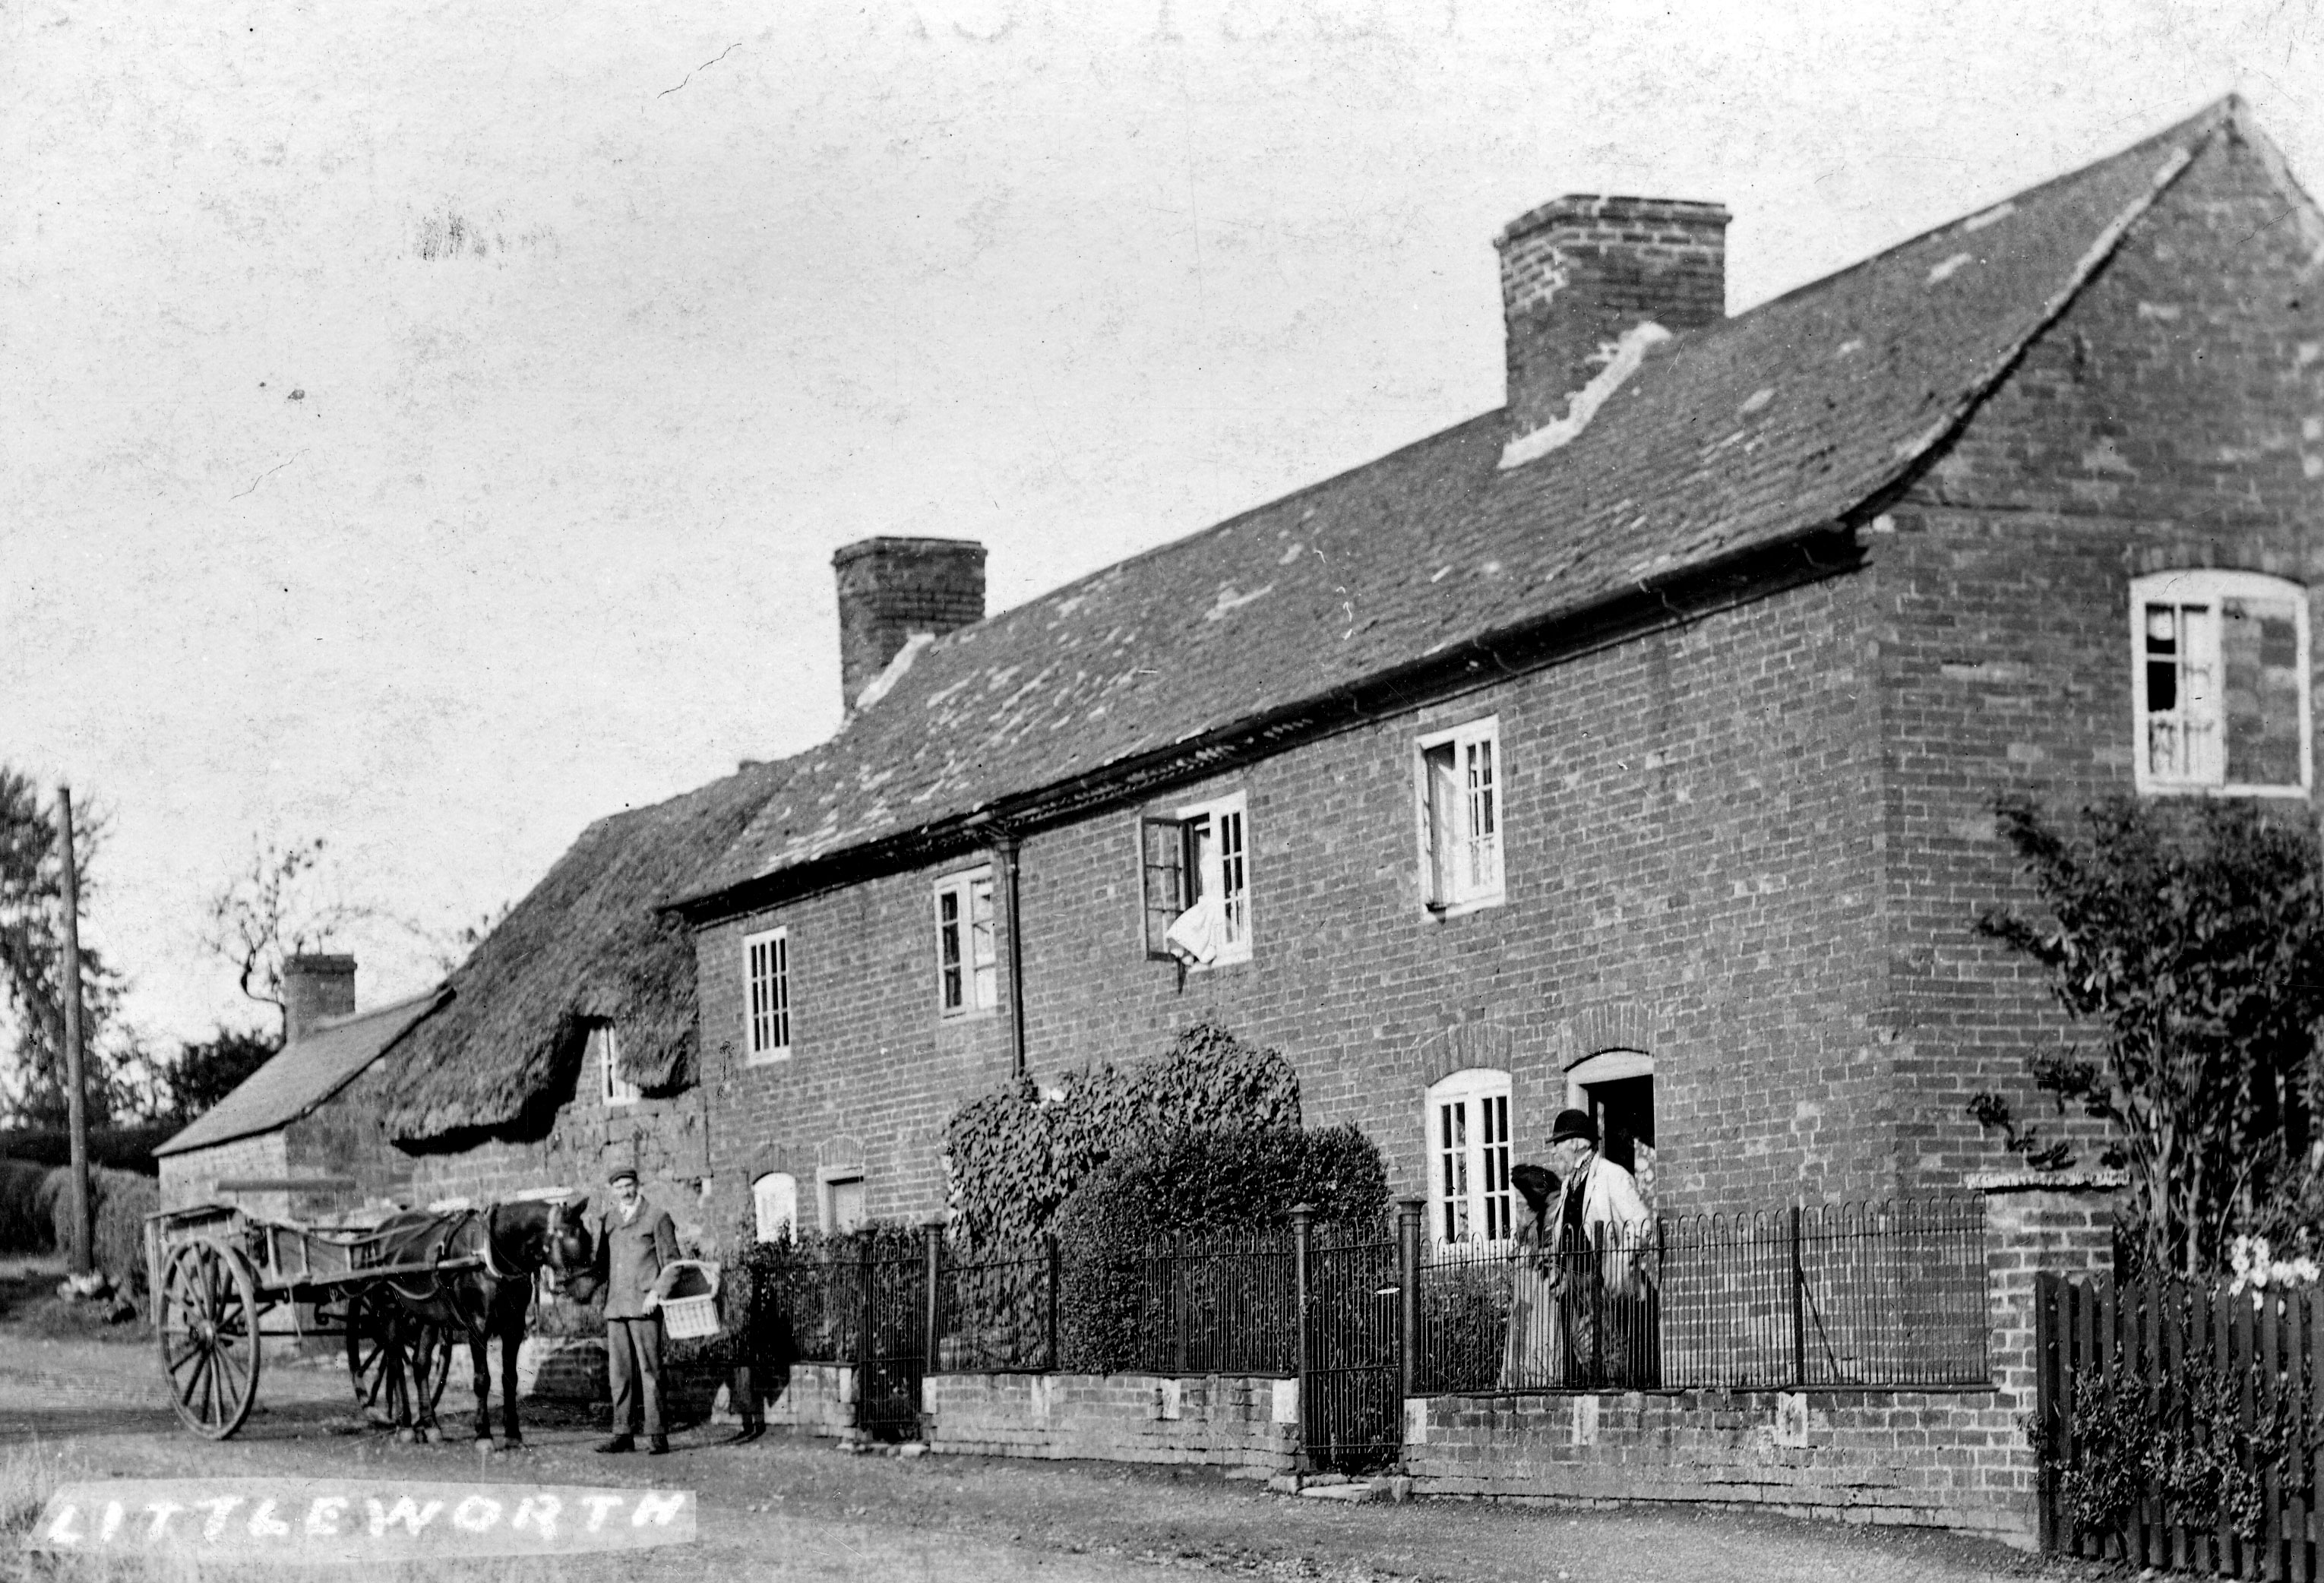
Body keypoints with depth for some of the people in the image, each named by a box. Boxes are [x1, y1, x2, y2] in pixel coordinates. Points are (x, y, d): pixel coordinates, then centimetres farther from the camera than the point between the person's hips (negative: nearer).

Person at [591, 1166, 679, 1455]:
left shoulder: (658, 1217, 2)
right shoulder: (607, 1221, 16)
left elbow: (670, 1261, -1)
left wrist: (657, 1291, -13)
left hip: (645, 1305, -5)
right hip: (615, 1306, 5)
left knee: (650, 1371, -6)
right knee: (619, 1373, 6)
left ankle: (657, 1435, -5)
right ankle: (623, 1434, 10)